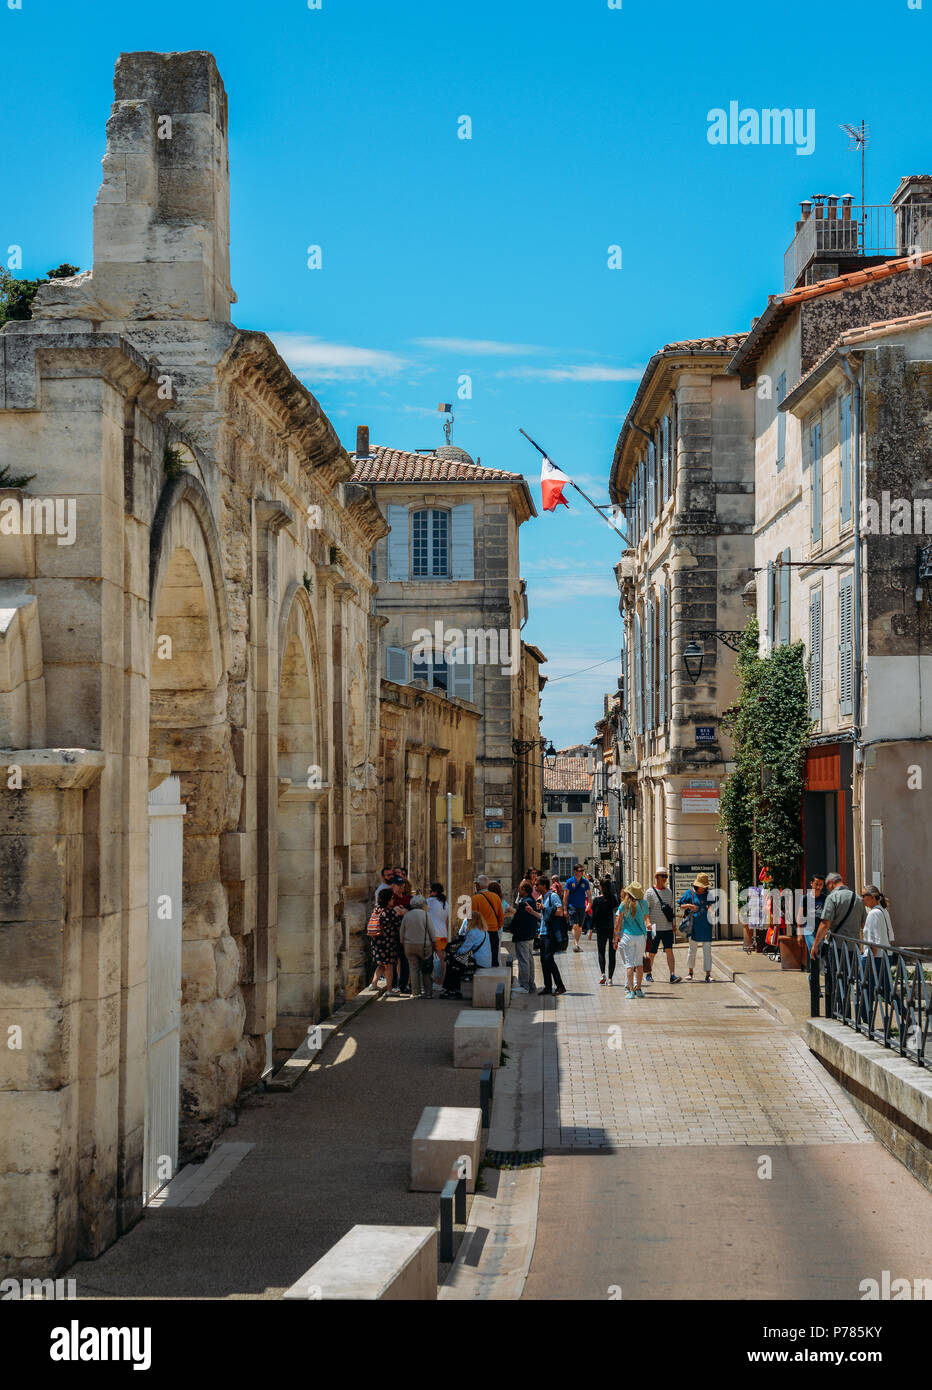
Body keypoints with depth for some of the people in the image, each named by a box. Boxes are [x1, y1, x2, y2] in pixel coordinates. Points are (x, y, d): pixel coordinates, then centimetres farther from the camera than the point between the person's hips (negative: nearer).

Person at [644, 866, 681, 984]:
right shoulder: (650, 892, -3)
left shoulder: (669, 892, 13)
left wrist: (673, 924, 17)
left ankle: (672, 975, -17)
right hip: (654, 928, -3)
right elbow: (645, 910, -7)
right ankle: (648, 974, 23)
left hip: (667, 928, 3)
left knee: (669, 951, -9)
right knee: (651, 953, 5)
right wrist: (649, 923, -18)